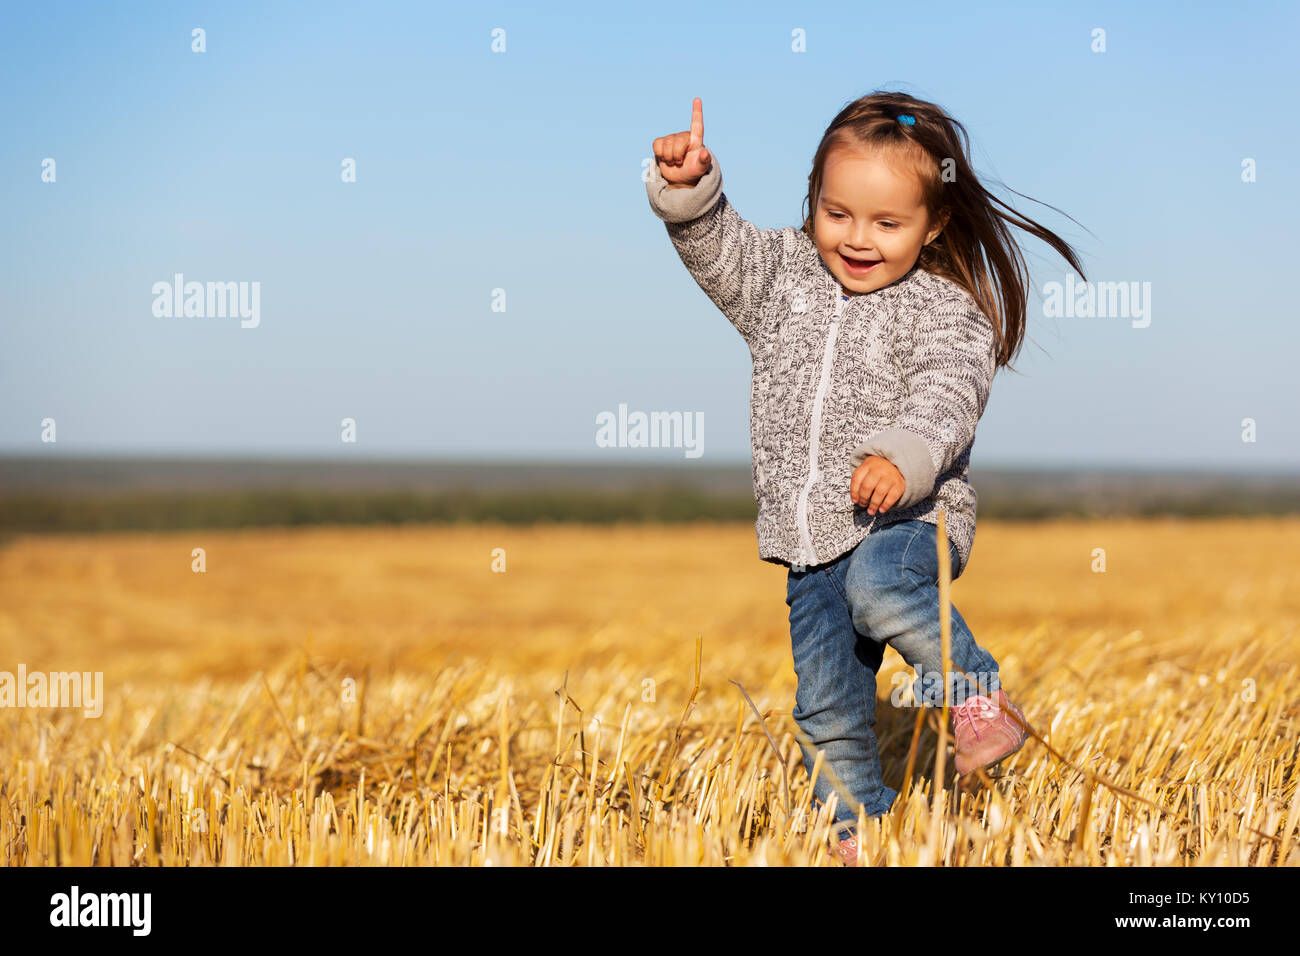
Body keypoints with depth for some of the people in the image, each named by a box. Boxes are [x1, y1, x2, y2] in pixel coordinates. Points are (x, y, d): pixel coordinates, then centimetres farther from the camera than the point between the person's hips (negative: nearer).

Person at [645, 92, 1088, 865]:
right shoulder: (784, 273, 8)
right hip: (810, 536, 5)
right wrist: (689, 189, -17)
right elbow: (718, 247, 5)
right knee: (827, 705, 9)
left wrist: (901, 458, -41)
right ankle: (856, 825, 28)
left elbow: (946, 400, -21)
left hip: (908, 512, -5)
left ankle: (976, 690, -17)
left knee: (879, 586, -38)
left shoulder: (943, 311, -7)